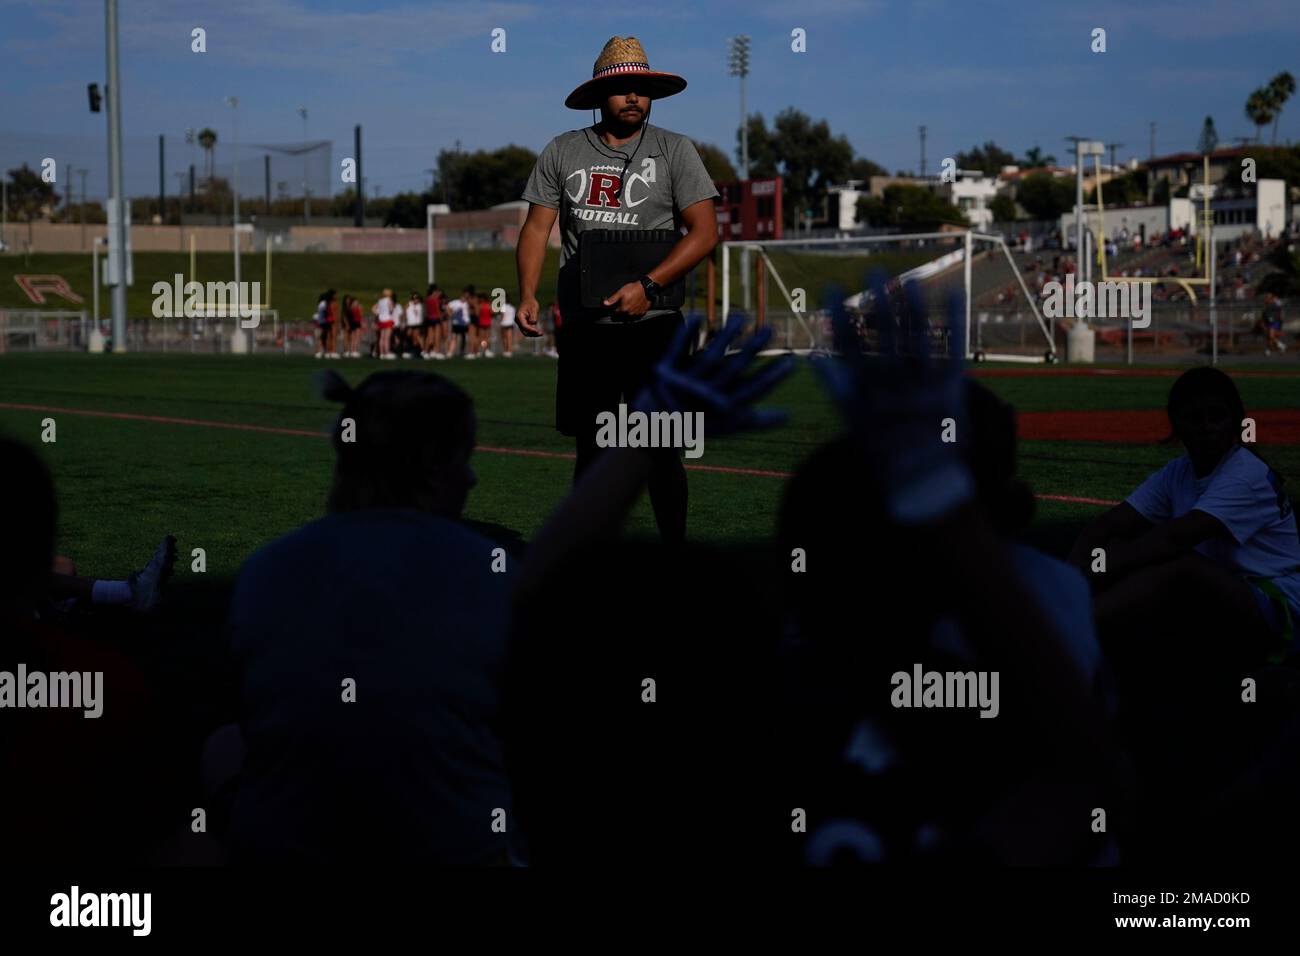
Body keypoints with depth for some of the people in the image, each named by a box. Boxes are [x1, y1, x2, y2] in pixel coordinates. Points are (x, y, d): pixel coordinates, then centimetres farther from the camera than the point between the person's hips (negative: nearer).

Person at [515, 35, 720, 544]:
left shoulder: (674, 150, 0)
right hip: (584, 328, 2)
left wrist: (647, 286, -18)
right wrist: (528, 296, -9)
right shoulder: (562, 151, 8)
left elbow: (704, 231, -7)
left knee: (660, 451, -5)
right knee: (591, 449, 8)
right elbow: (536, 227, 7)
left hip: (653, 327, -2)